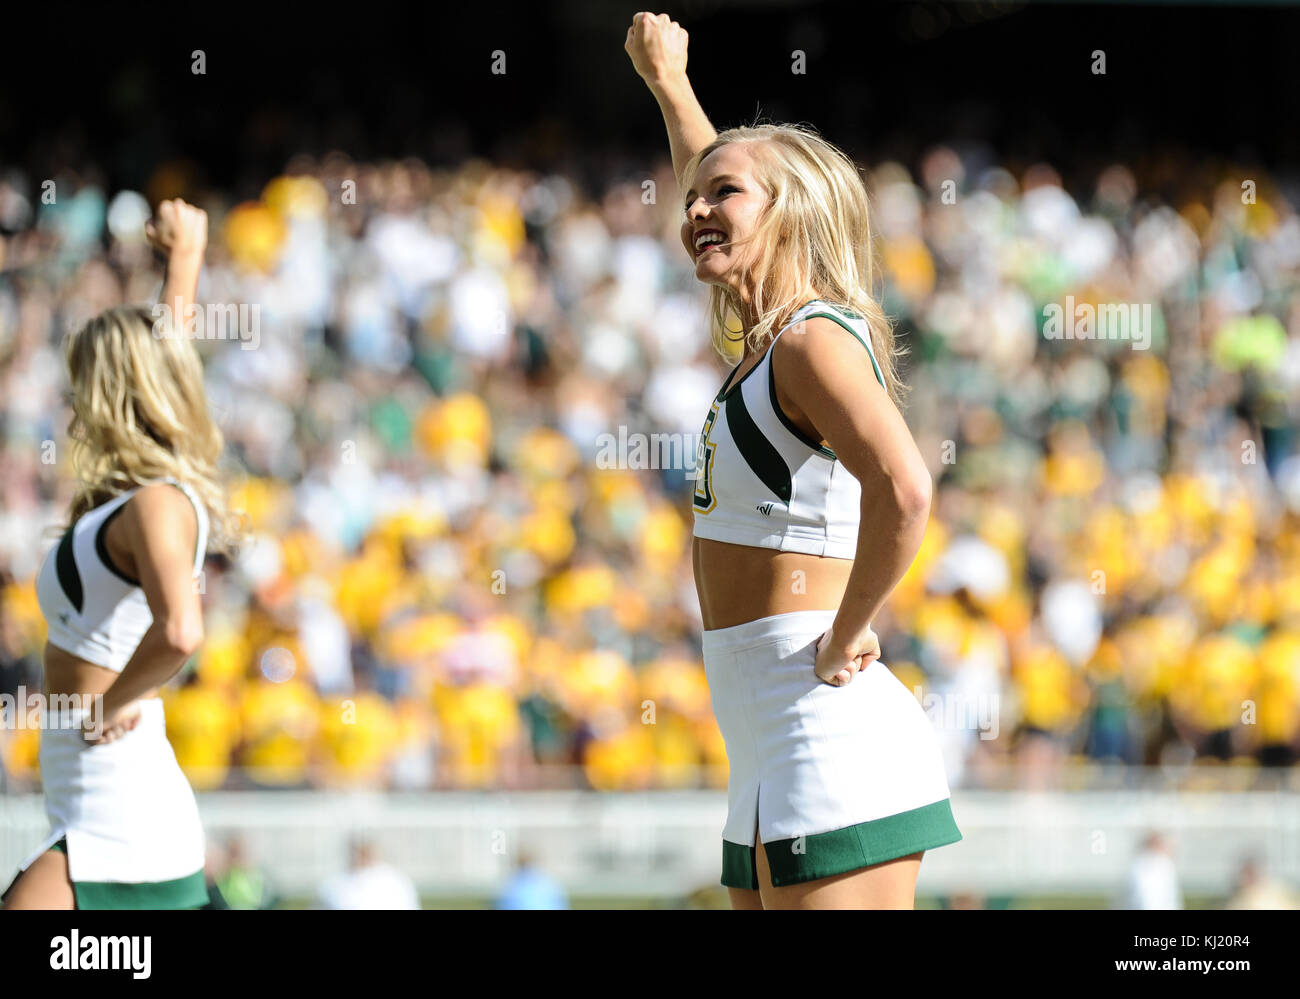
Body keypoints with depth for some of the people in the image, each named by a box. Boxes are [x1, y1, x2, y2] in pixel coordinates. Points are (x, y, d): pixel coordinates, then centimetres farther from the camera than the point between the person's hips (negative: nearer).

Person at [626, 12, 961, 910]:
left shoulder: (816, 339, -10)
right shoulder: (771, 340, 18)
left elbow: (902, 490, -28)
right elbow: (723, 214, 39)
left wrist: (847, 640, -18)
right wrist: (667, 81, 51)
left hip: (829, 739, -10)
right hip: (776, 760, 10)